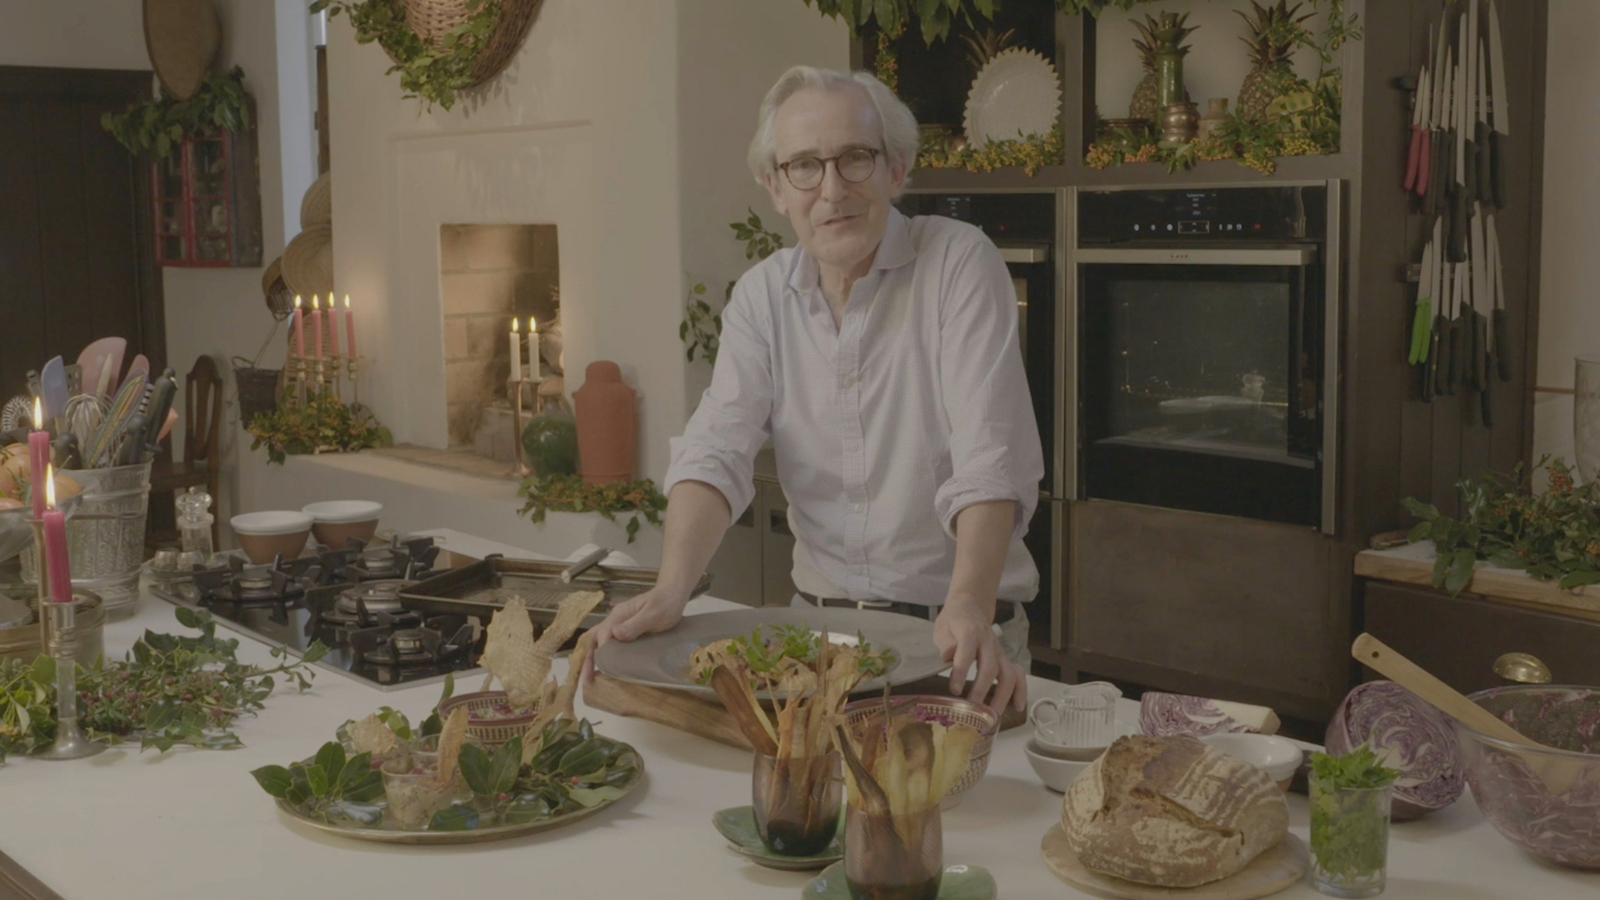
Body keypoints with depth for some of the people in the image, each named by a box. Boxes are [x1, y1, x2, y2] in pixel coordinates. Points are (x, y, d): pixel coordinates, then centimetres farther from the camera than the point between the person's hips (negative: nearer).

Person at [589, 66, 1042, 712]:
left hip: (953, 632, -3)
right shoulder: (761, 296, 5)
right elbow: (716, 453, -5)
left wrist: (969, 608, -32)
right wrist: (671, 590, -22)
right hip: (819, 618, 4)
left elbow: (990, 461, -17)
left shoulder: (958, 262, -8)